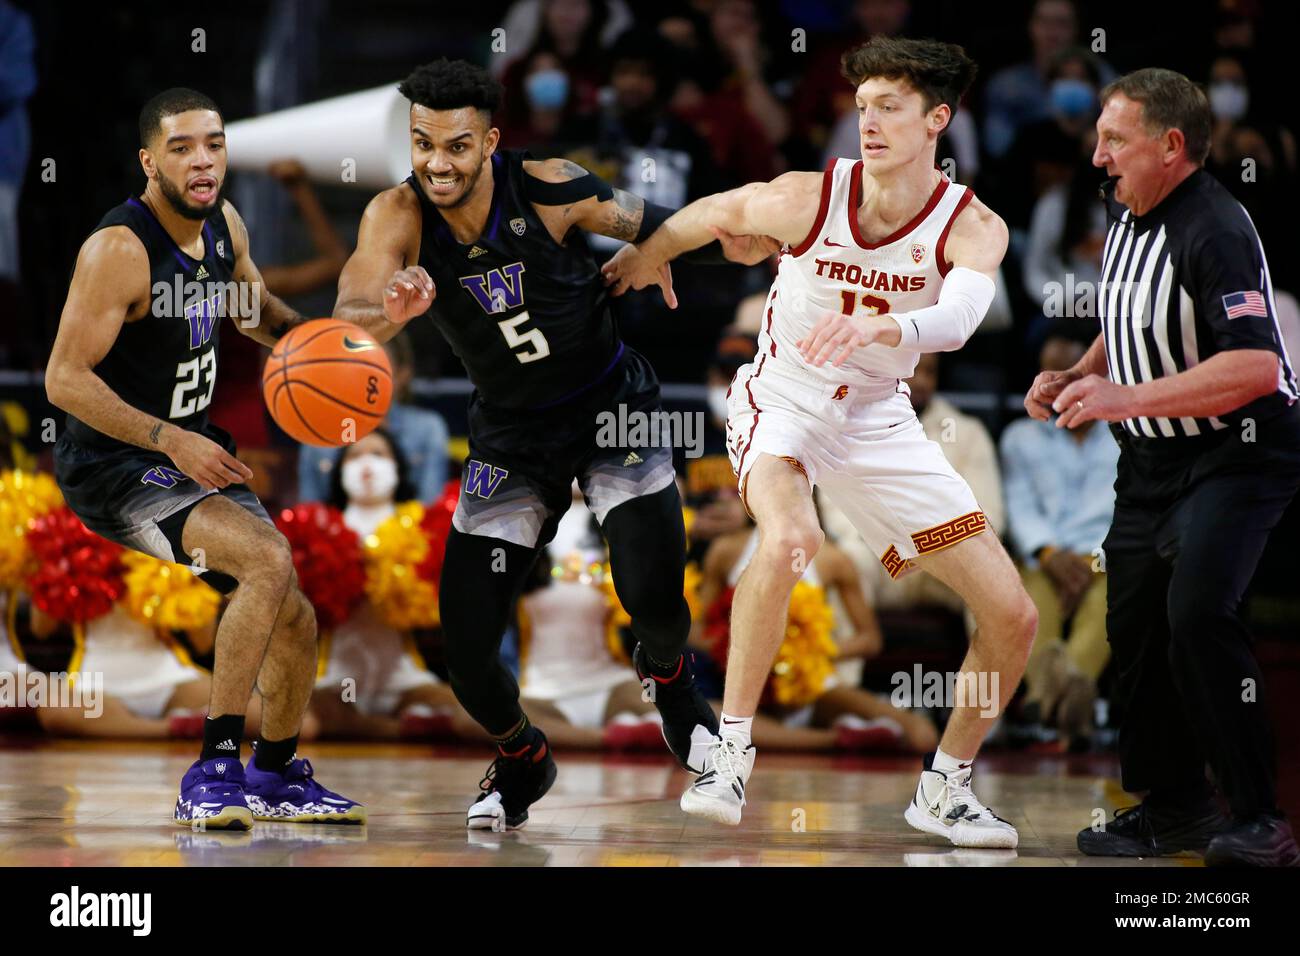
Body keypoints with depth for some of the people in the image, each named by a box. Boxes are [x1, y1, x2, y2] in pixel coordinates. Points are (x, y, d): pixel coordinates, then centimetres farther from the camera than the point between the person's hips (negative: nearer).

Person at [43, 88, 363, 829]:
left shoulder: (224, 225, 2)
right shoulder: (121, 248, -22)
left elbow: (258, 312, 23)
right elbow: (65, 379, -24)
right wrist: (172, 442, -30)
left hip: (193, 452, 9)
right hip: (113, 468, -9)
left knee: (294, 619, 13)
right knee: (268, 558, -29)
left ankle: (278, 779, 37)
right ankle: (215, 772, -26)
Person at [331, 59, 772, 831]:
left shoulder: (547, 189, -19)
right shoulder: (398, 217, -17)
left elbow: (660, 227, -6)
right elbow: (350, 316, -33)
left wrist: (737, 240, -21)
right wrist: (390, 314, -55)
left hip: (611, 408, -2)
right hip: (512, 433, 2)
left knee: (654, 595, -20)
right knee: (466, 650, -8)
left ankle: (668, 674, 20)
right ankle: (522, 759, 25)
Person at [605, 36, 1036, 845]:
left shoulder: (973, 228, -17)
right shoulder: (804, 199, -18)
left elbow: (957, 320, -38)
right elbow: (716, 211, 4)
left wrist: (874, 327, -58)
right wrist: (648, 257, 21)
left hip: (879, 419, 3)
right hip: (782, 405, -3)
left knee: (1013, 618, -1)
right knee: (789, 540, -37)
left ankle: (945, 790, 20)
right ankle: (730, 755, -26)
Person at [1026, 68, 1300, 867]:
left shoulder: (1215, 231, -23)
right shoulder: (1126, 216, 7)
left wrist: (1129, 397, -37)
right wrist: (1078, 379, 6)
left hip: (1236, 455, -10)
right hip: (1153, 462, 10)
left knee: (1198, 614, -24)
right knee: (1134, 622, 11)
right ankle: (1174, 804, 26)